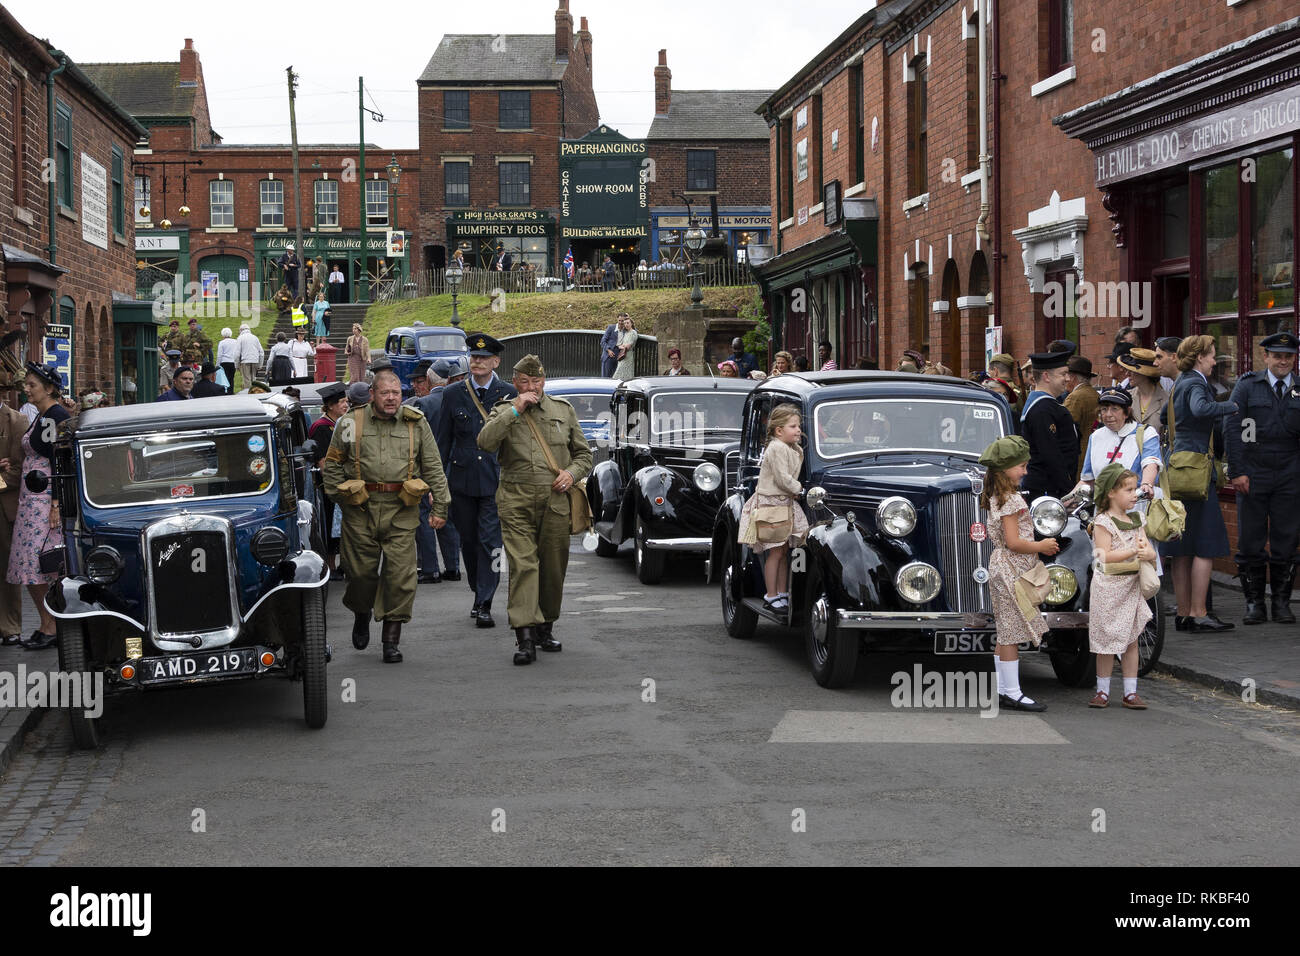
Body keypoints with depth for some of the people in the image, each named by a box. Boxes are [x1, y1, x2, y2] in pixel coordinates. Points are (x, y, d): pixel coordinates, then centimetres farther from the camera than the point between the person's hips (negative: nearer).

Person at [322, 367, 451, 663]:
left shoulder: (417, 424, 8)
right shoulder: (351, 423, 5)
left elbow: (434, 469, 10)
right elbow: (332, 464, 12)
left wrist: (440, 507, 5)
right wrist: (340, 495, 3)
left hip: (401, 509, 0)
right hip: (360, 508, 0)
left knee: (400, 575, -6)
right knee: (361, 570, 4)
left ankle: (391, 639, 2)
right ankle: (361, 616, 35)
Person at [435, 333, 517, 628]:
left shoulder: (509, 394, 1)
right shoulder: (453, 394, 5)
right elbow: (444, 440, 8)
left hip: (497, 479, -3)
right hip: (462, 479, 3)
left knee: (490, 541, -8)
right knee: (468, 541, 11)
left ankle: (485, 606, -7)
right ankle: (479, 594, 28)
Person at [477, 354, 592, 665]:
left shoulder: (564, 410, 15)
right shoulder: (504, 411, 8)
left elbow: (584, 453, 21)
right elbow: (485, 442, -12)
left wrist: (572, 473, 0)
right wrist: (515, 410, -13)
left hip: (556, 500, 3)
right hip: (516, 502, -3)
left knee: (553, 567, 8)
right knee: (522, 565, -13)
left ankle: (546, 628, 24)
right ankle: (525, 636, -18)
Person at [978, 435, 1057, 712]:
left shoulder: (995, 498, 12)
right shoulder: (1011, 499, -18)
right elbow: (1013, 542, -22)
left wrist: (1040, 545, 14)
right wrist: (1042, 547, -10)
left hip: (1002, 565, 10)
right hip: (1012, 571, -10)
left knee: (1006, 633, 13)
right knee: (1012, 633, -7)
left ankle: (1003, 689, 17)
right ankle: (1013, 693, -5)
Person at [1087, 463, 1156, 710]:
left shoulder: (1136, 519, 10)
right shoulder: (1103, 522, -9)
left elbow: (1151, 552, 7)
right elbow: (1105, 556, -18)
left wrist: (1147, 553, -16)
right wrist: (1134, 551, -22)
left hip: (1132, 587, 6)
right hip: (1108, 587, -6)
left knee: (1131, 641, 7)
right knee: (1107, 643, 1)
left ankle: (1130, 692, 12)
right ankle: (1103, 690, 12)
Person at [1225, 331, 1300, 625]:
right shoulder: (1247, 386, 3)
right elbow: (1232, 429, -1)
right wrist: (1237, 471, -7)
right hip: (1252, 476, -1)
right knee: (1250, 542, 2)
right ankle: (1254, 603, 11)